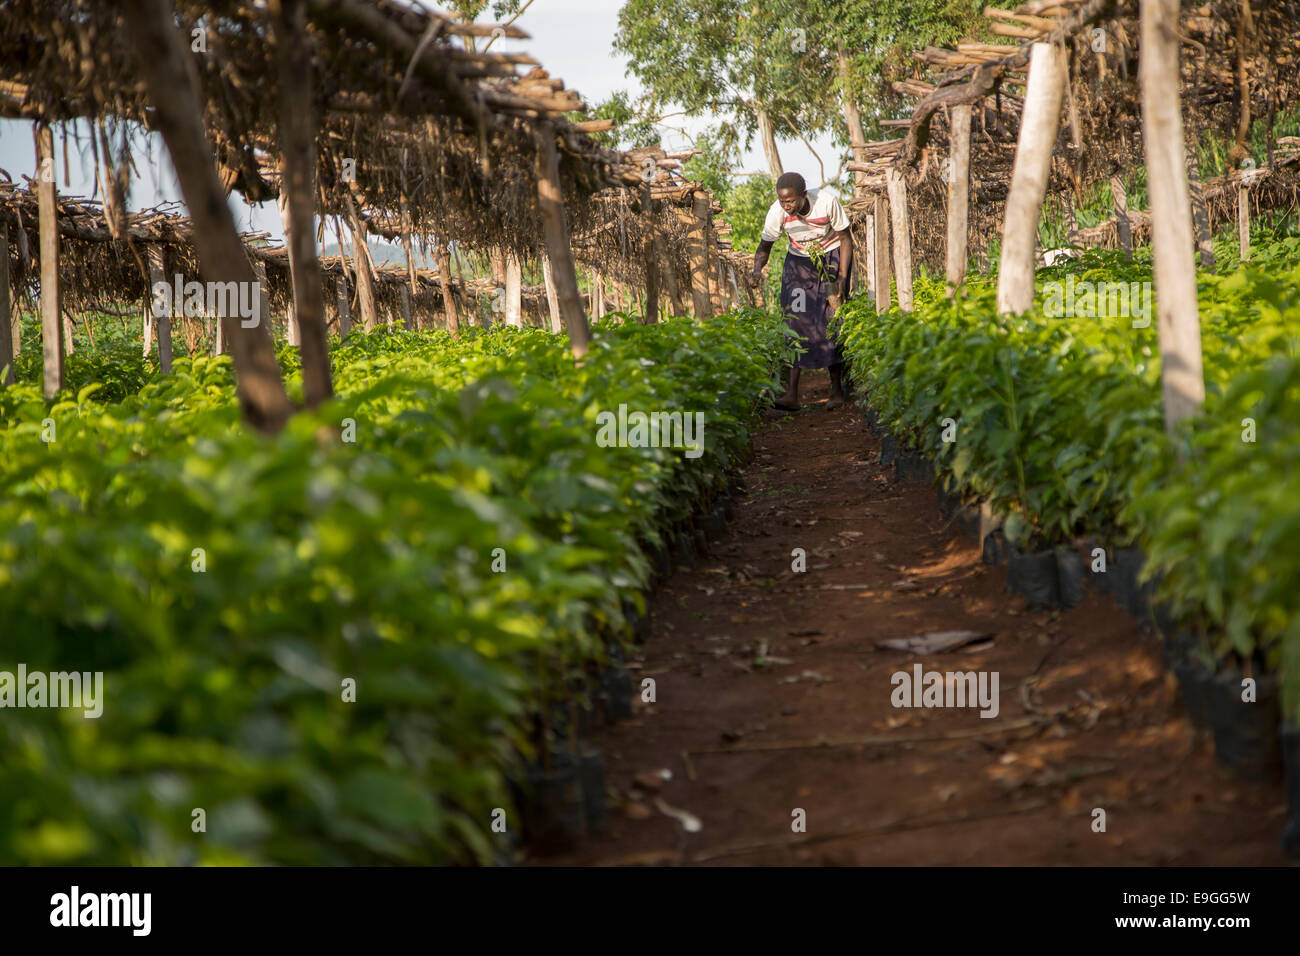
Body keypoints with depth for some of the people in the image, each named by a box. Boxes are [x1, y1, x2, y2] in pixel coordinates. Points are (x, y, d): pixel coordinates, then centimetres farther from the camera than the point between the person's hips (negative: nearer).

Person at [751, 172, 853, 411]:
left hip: (832, 258, -2)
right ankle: (792, 393, -15)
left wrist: (842, 277, -19)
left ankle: (837, 390, 1)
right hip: (799, 263, 2)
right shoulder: (778, 211, -23)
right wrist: (757, 270, -31)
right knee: (796, 321, -9)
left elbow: (845, 239, -13)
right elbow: (764, 246, -10)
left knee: (832, 321, -8)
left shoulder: (827, 202, -28)